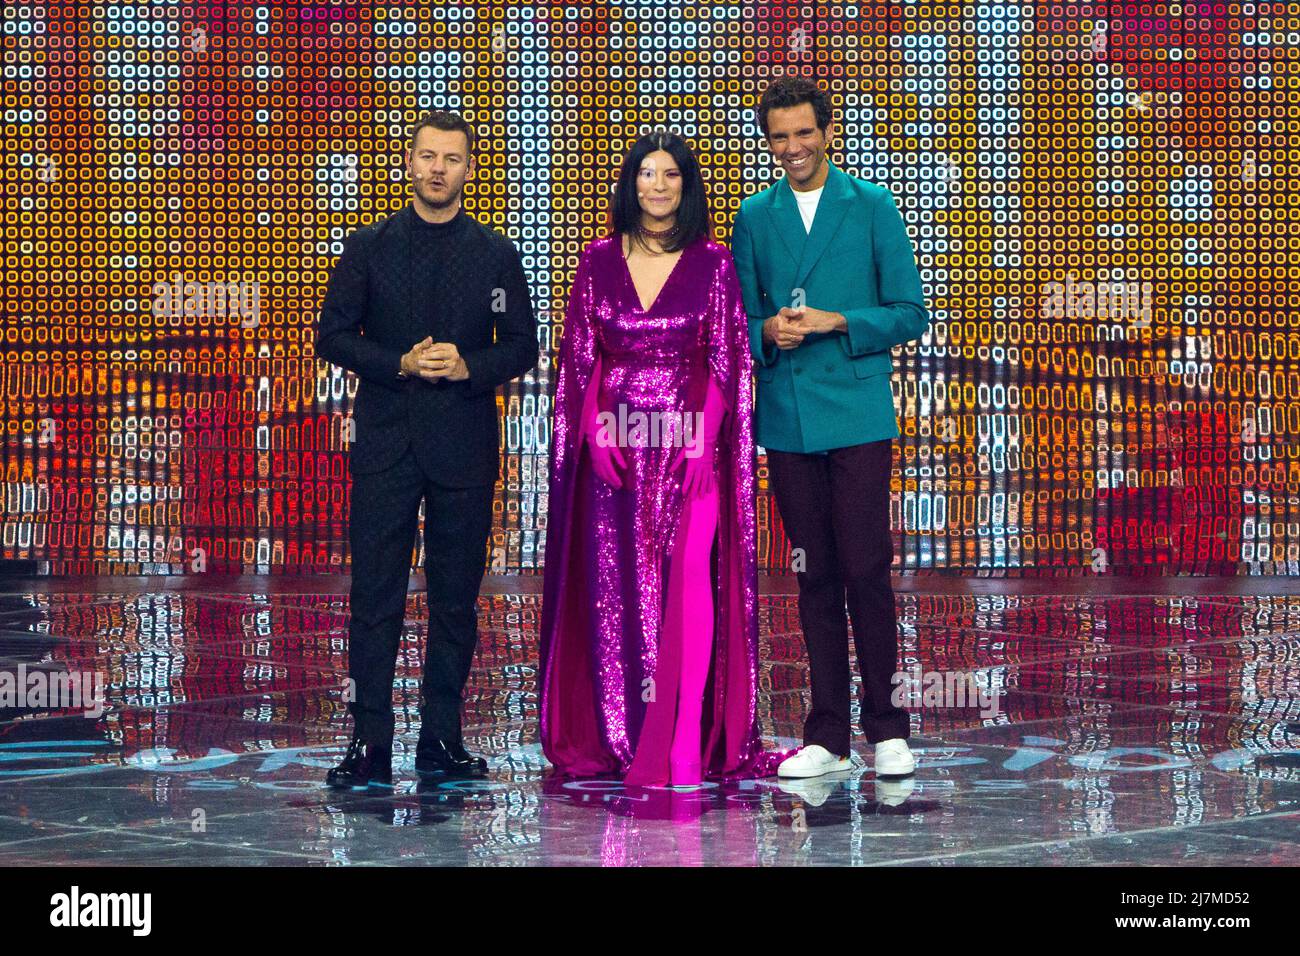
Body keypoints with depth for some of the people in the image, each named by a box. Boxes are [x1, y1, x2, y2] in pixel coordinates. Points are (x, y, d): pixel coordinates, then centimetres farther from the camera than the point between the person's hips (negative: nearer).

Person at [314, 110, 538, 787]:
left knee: (456, 598, 4)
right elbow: (333, 336, 4)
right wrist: (400, 364, -11)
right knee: (374, 596, -4)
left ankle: (442, 738, 12)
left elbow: (521, 347, 8)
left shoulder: (495, 254, 8)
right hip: (385, 444, -1)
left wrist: (469, 367, -11)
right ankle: (370, 743, -2)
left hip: (464, 445, 1)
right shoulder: (369, 247, 6)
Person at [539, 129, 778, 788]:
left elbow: (727, 360, 1)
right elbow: (580, 358, 9)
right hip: (614, 448, 2)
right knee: (615, 594, 0)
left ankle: (683, 749, -9)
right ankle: (616, 740, 6)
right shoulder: (599, 261, 9)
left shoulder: (713, 263, 4)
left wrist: (702, 437, -9)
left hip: (690, 449, -2)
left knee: (688, 593, -9)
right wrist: (597, 429, -4)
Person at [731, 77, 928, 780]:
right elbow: (741, 313, 15)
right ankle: (827, 736, 10)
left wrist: (836, 322, -13)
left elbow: (909, 313, 1)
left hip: (857, 415, -3)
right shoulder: (755, 216, 11)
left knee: (866, 570, -7)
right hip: (786, 419, 3)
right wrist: (767, 331, -7)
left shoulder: (873, 207, 2)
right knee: (814, 577, 6)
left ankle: (885, 729, 3)